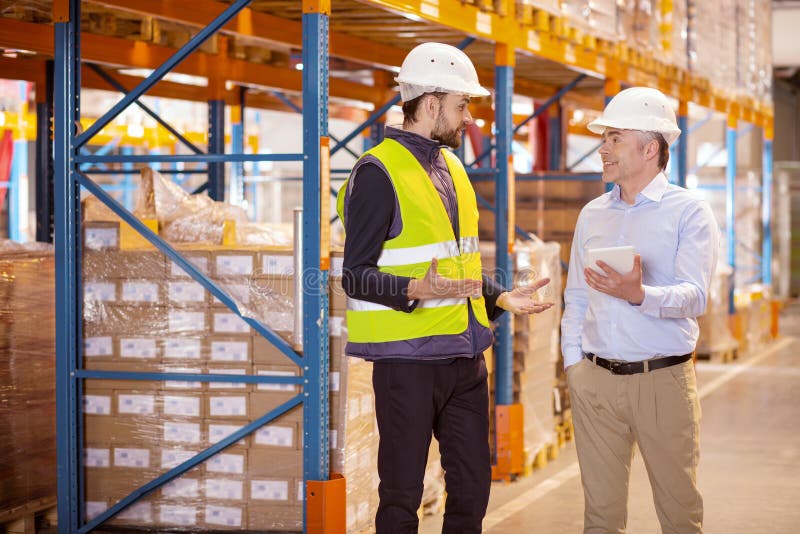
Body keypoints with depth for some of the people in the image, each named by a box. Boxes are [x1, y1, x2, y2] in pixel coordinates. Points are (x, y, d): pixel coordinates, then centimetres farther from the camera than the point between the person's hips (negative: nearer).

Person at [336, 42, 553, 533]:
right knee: (402, 494, 1)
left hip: (465, 358, 8)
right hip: (407, 358, -8)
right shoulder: (379, 173, -11)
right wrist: (417, 290, -30)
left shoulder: (452, 169, 15)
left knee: (473, 483, 12)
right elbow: (356, 276, -15)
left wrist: (502, 298, 10)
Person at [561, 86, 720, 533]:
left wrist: (640, 295, -33)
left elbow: (694, 296, -16)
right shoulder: (592, 215, 13)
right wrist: (573, 362, 5)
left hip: (664, 379, -4)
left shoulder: (689, 213, -3)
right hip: (596, 380, 4)